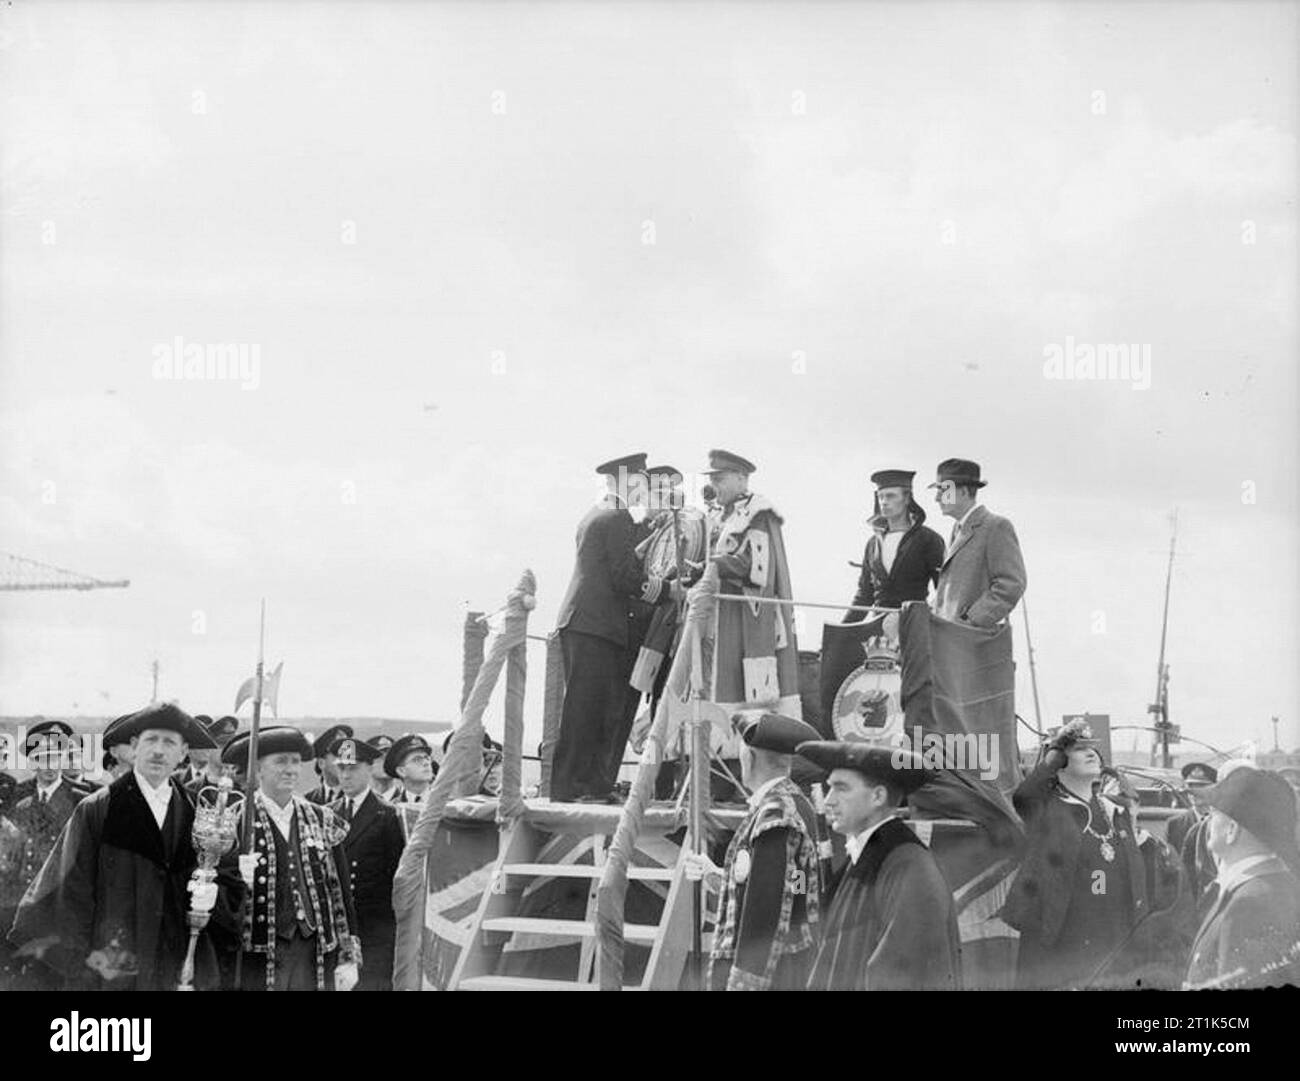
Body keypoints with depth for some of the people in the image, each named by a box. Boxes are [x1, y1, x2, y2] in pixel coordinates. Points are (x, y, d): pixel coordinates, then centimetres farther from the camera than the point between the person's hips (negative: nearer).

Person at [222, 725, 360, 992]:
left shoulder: (322, 821, 11)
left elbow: (341, 890, 12)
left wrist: (349, 958, 8)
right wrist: (234, 875, -25)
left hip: (316, 954, 4)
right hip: (259, 957, -3)